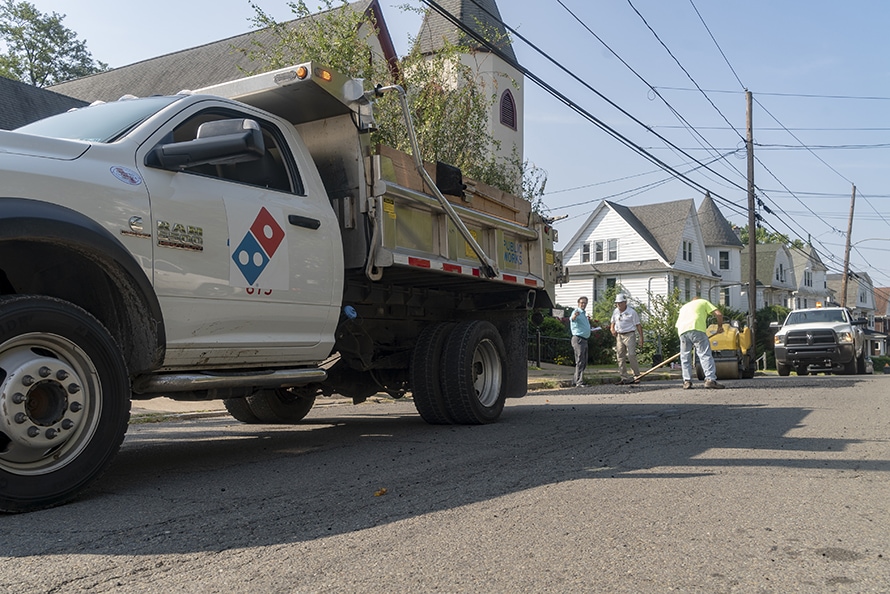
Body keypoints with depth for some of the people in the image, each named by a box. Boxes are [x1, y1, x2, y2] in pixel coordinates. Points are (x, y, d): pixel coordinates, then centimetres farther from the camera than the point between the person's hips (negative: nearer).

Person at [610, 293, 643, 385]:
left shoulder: (632, 312, -6)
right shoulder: (615, 312, 11)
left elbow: (638, 325, -6)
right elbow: (613, 322, 26)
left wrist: (641, 338, -11)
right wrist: (612, 329, 4)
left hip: (629, 335, -6)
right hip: (619, 335, 6)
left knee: (631, 356, -11)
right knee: (620, 357, 4)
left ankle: (636, 376, -1)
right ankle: (624, 377, 10)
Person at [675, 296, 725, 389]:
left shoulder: (684, 307, 39)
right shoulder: (703, 302, 27)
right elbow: (719, 314, 13)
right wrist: (720, 326, 28)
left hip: (682, 331, 4)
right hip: (696, 329, -4)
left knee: (685, 356, 13)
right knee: (705, 354, -5)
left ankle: (686, 381, 9)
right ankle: (710, 379, -15)